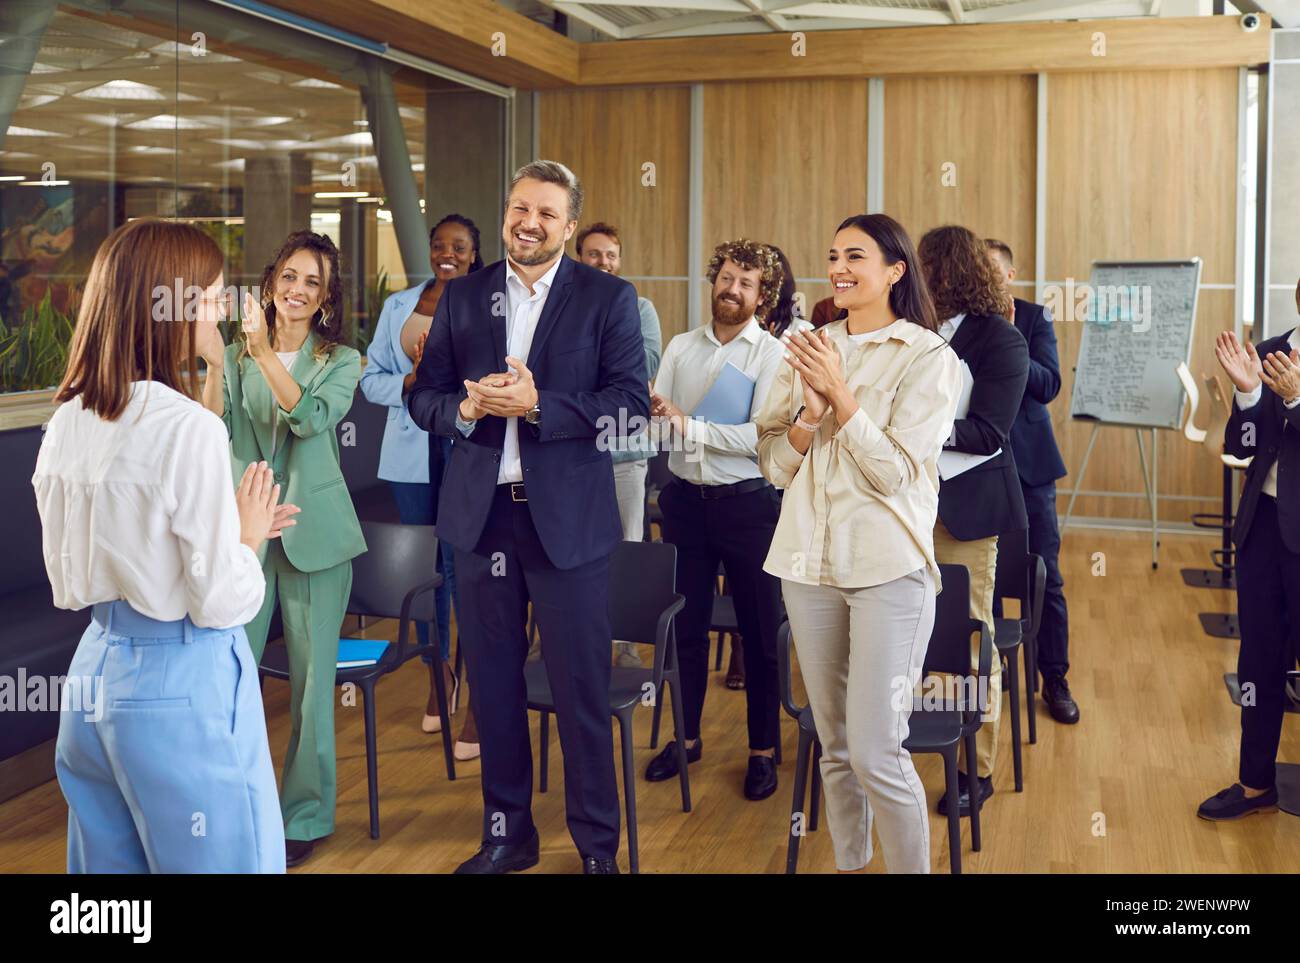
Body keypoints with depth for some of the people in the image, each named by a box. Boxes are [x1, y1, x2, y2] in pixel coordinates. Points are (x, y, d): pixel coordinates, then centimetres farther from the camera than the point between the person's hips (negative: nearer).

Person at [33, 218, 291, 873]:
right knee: (224, 860, 7)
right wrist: (248, 536, 2)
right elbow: (222, 603, -18)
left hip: (95, 670, 8)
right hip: (180, 681, -8)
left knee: (111, 863, 19)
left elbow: (69, 581, 12)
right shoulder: (187, 427, -19)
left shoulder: (67, 423, 3)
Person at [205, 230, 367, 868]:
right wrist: (215, 369, -19)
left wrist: (265, 354, -24)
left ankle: (305, 815, 18)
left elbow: (313, 418, -16)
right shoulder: (238, 358, 8)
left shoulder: (341, 361, 3)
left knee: (311, 676, 4)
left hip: (311, 527, -1)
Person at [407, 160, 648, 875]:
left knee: (581, 687, 3)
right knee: (492, 681, 13)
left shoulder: (608, 299, -2)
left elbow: (630, 404, -11)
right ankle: (506, 834, 29)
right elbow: (423, 397, 8)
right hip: (481, 513, 4)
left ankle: (597, 843, 20)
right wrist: (468, 406, -13)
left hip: (567, 515, -3)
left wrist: (536, 405, -20)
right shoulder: (462, 297, 9)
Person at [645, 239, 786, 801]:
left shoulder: (773, 355, -6)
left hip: (746, 502, -4)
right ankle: (686, 736, 28)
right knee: (686, 623, 12)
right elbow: (654, 416, 0)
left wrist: (688, 426, -23)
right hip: (685, 498, 4)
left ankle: (763, 749, 19)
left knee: (759, 629, 6)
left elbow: (761, 436, -17)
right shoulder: (680, 348, 7)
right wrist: (651, 411, -23)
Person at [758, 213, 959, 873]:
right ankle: (848, 864, 29)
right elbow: (774, 466, 6)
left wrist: (840, 392, -17)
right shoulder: (808, 351, 9)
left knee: (876, 754, -8)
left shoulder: (928, 359, -5)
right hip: (810, 562, 5)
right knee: (834, 746, 14)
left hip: (888, 569, -5)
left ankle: (912, 868, 12)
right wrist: (809, 411, -12)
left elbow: (895, 473, -13)